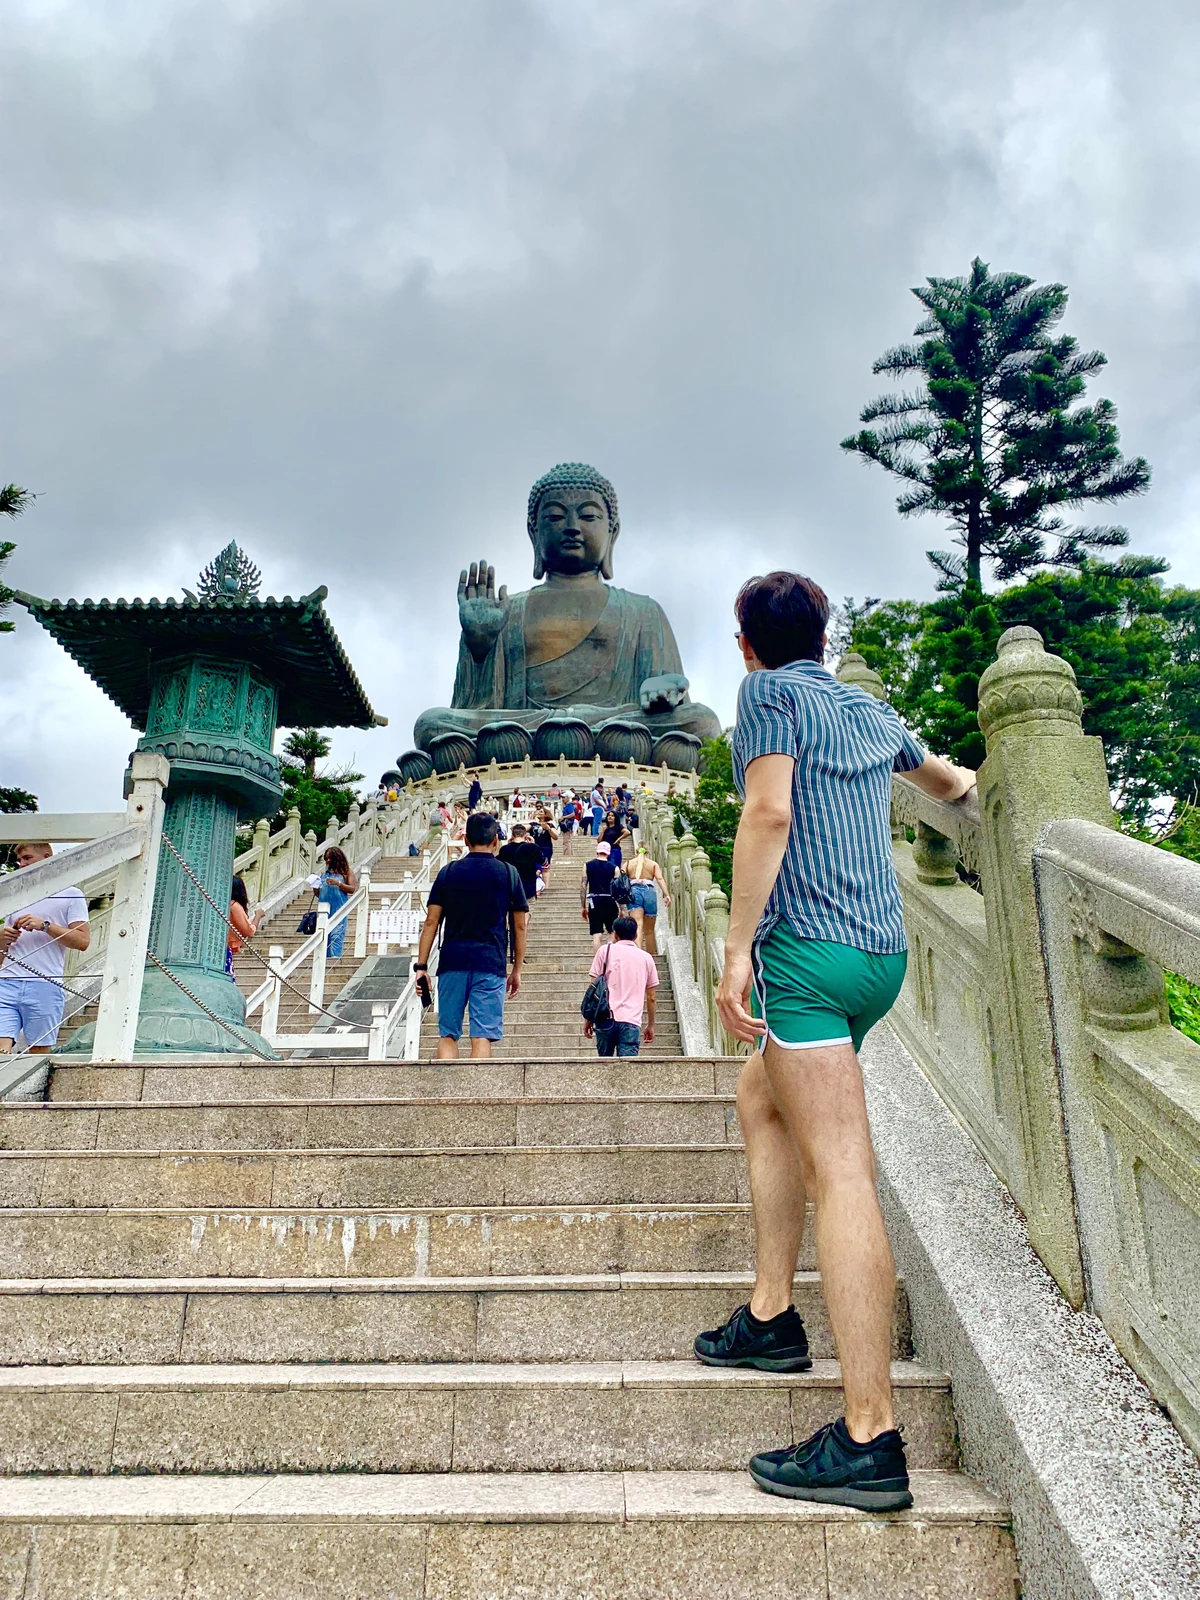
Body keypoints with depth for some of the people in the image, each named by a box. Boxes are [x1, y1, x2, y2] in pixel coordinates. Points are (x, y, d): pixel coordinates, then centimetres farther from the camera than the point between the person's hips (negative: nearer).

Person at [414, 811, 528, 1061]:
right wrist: (517, 969, 13)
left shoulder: (448, 872, 8)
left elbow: (431, 921, 4)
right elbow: (520, 925, 6)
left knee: (447, 1035, 9)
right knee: (482, 1036, -2)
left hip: (452, 962, 2)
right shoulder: (508, 873, 5)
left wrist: (421, 965, 6)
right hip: (490, 963, -1)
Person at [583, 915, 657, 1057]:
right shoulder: (646, 958, 13)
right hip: (632, 1022, 0)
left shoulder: (605, 951, 7)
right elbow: (651, 997, 13)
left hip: (606, 1018, 0)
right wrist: (650, 1025, 23)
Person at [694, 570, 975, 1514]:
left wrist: (736, 950, -16)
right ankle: (772, 1315, 25)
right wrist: (959, 784, 62)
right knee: (761, 1095, 23)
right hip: (883, 952, 8)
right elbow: (930, 768, 39)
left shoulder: (769, 692, 0)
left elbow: (770, 811, -15)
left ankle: (870, 1438, -10)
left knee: (840, 1172, -11)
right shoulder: (871, 711, 20)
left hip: (809, 946, -8)